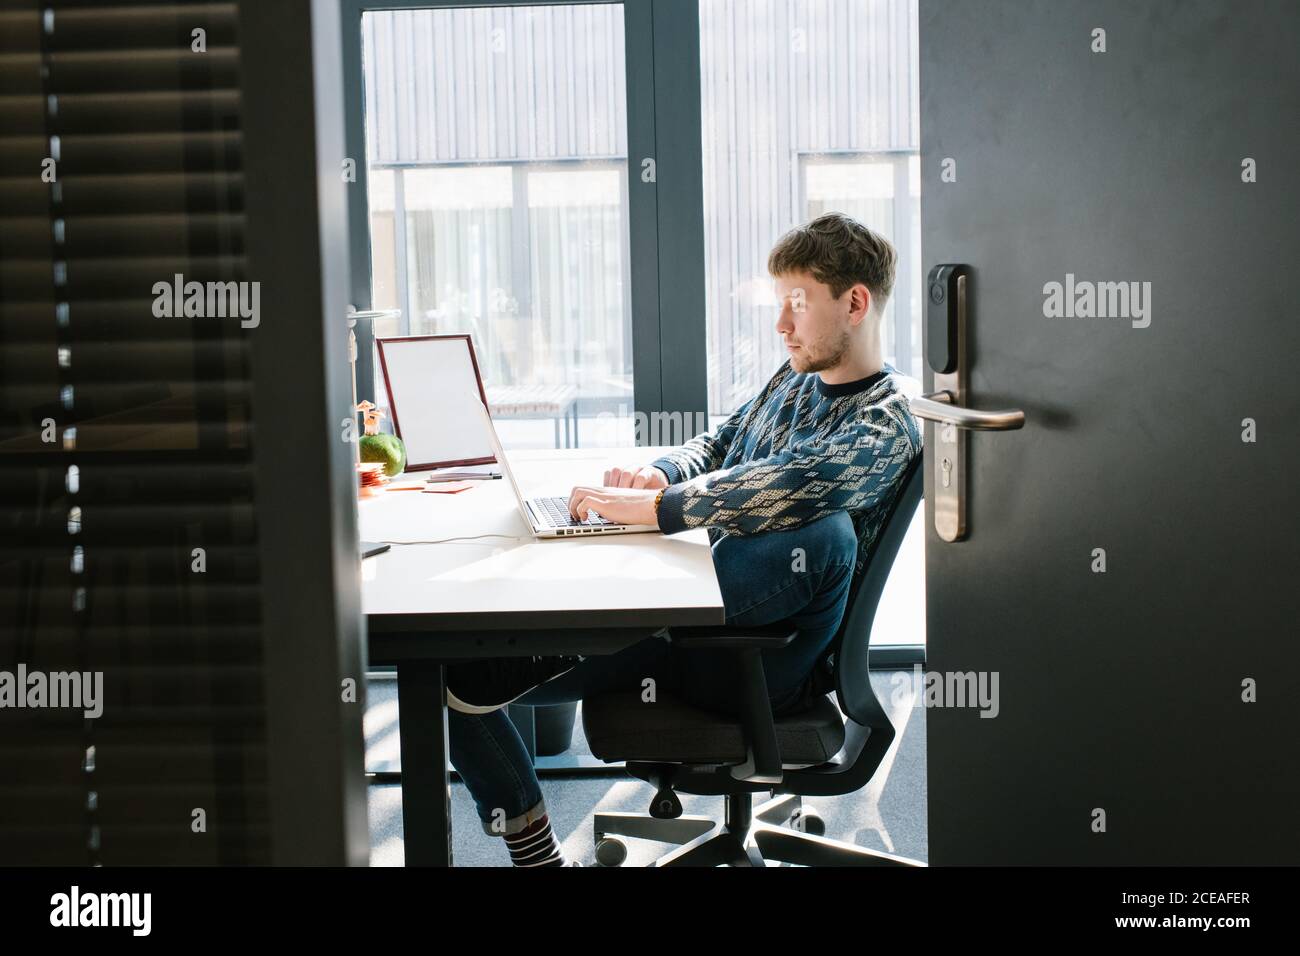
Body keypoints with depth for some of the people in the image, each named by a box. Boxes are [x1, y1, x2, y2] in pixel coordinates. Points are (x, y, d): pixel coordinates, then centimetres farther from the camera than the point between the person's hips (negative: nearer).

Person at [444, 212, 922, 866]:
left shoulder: (883, 428, -8)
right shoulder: (796, 378, 18)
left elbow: (784, 486, -26)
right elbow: (721, 442, 27)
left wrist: (648, 508, -23)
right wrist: (660, 474, 3)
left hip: (768, 653, -7)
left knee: (825, 531, -40)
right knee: (462, 675, -8)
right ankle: (535, 853, 1)